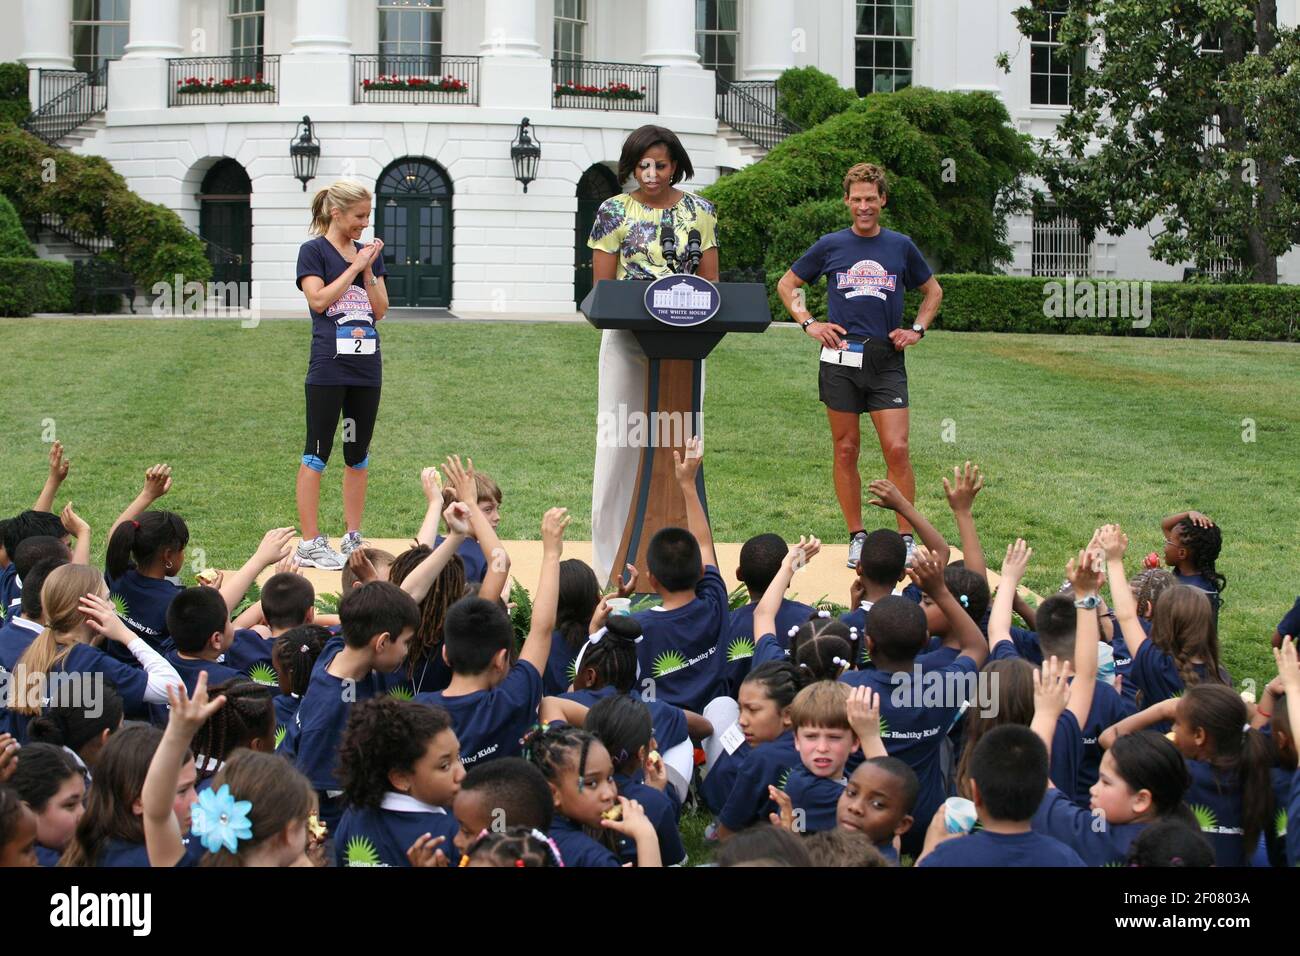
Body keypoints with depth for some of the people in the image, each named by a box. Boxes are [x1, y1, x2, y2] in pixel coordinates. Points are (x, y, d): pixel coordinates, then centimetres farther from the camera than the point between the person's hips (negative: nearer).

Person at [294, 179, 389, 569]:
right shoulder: (314, 251, -3)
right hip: (328, 368, -6)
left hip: (367, 367, 6)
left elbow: (380, 310, 8)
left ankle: (353, 538, 18)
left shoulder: (370, 253, 12)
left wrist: (369, 270, -4)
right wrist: (355, 267, -11)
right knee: (317, 455, -3)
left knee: (358, 456, 10)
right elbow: (318, 299, -15)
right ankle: (310, 544, -1)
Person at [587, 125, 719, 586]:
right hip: (627, 338, -2)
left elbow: (710, 281, 8)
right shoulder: (614, 211, 1)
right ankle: (612, 560, 3)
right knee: (620, 443, -3)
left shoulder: (699, 211, 7)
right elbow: (601, 286, 0)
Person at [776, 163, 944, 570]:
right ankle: (857, 536, 12)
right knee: (846, 450, 3)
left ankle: (907, 537, -2)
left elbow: (933, 291, 23)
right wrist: (809, 324, 5)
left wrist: (917, 330, 9)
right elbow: (787, 284, 17)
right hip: (841, 360, 0)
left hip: (887, 361, 0)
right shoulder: (830, 246, 6)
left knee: (897, 449, -9)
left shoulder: (901, 246, 8)